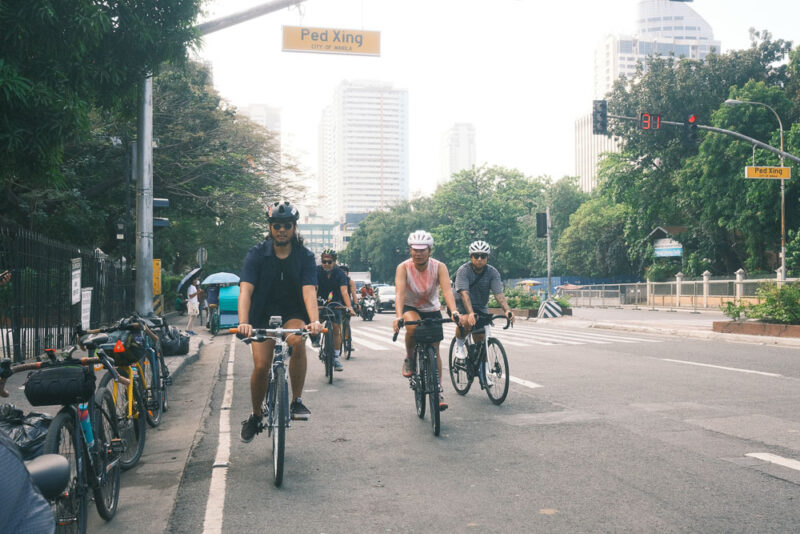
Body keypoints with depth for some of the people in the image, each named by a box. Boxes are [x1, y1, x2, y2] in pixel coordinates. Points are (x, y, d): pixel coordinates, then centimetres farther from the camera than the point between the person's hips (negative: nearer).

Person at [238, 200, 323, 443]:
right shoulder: (257, 254, -10)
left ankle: (297, 401, -17)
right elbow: (246, 290, -21)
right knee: (261, 366, -13)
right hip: (263, 315, 0)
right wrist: (243, 322, -38)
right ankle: (256, 415, 14)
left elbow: (309, 291, -21)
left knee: (297, 341, -33)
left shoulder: (305, 257, -8)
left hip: (293, 314, 0)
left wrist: (314, 321, -40)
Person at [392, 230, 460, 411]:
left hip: (432, 310, 1)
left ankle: (438, 390, 10)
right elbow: (400, 293, -34)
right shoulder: (403, 268, -22)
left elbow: (447, 290, -34)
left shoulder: (439, 267, -20)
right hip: (410, 308, -1)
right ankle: (409, 358, -8)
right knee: (413, 327, -35)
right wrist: (398, 317, -51)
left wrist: (454, 311, -52)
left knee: (435, 350, -3)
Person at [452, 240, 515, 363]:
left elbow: (499, 293, -20)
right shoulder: (463, 270, -20)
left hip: (481, 307, 3)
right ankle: (459, 345, -6)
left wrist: (507, 310, -39)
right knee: (465, 321, -34)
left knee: (481, 340, -4)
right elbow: (464, 293, -31)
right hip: (462, 306, -3)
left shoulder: (493, 273, -10)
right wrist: (471, 313, -46)